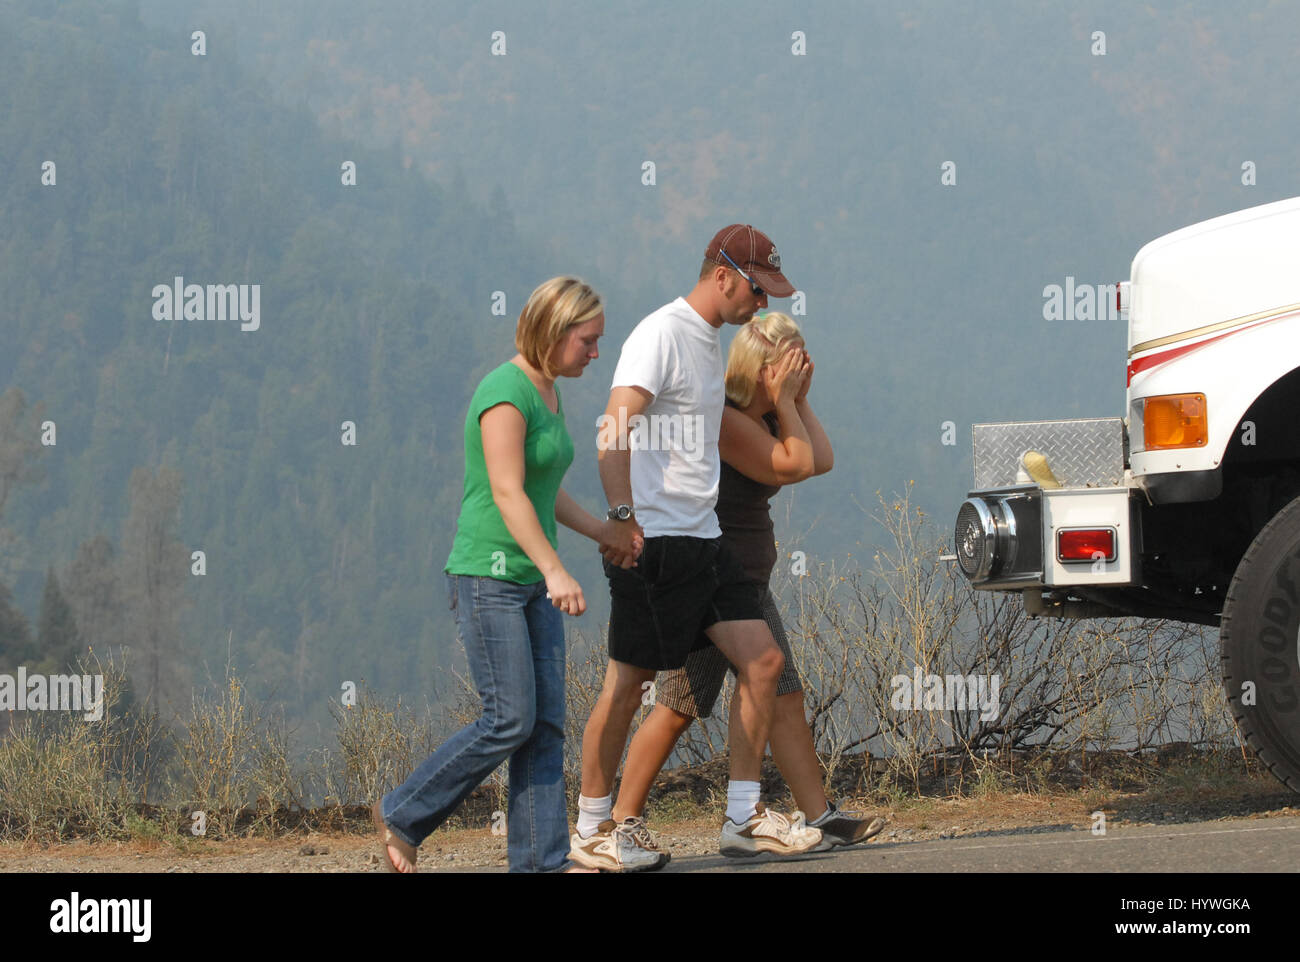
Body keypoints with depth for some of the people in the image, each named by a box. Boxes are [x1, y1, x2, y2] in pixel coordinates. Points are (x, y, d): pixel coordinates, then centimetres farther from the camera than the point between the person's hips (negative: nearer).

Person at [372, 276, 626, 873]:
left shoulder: (548, 394, 13)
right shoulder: (505, 392, -15)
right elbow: (508, 493, -22)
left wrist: (597, 530, 19)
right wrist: (555, 570, -28)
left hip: (530, 582, 9)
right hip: (487, 577, -9)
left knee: (546, 723, 2)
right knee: (509, 721, -11)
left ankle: (540, 863, 1)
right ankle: (401, 815, 5)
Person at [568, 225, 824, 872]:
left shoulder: (711, 341, 18)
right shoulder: (661, 334, -11)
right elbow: (615, 429, -20)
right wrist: (622, 515, -28)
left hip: (702, 539, 9)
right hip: (653, 541, -9)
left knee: (763, 662, 3)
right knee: (627, 683, -3)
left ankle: (743, 818, 8)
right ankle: (591, 830, 6)